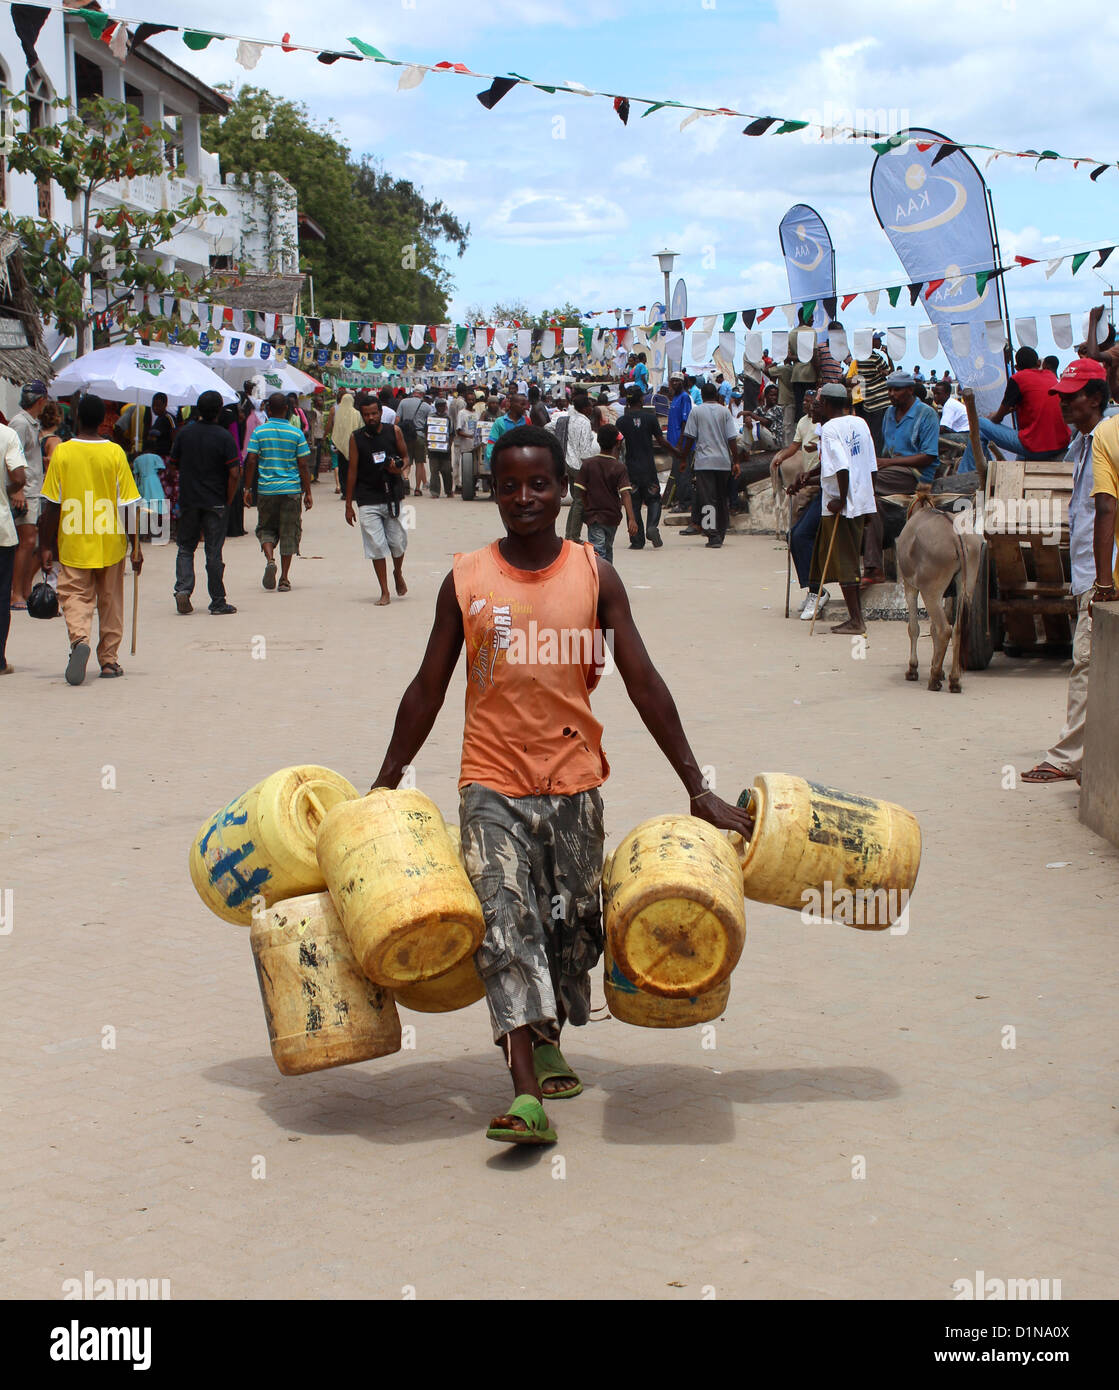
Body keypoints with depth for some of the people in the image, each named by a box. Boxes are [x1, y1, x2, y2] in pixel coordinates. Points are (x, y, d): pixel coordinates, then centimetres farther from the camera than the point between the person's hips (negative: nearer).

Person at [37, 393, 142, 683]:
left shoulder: (62, 453, -5)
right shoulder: (115, 453, -6)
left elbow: (52, 506, -4)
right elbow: (127, 504, -5)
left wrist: (46, 545, 4)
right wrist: (135, 545, 2)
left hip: (74, 544, -1)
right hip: (110, 544, 1)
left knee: (75, 596, 6)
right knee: (110, 601, 14)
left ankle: (79, 638, -22)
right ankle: (108, 659, 18)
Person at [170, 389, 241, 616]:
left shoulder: (184, 433, -1)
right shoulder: (224, 437, -10)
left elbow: (173, 465, 7)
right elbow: (234, 474, -13)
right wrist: (228, 501, -3)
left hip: (188, 501, 2)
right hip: (215, 502, -2)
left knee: (186, 548, 14)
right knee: (214, 552, 3)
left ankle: (183, 588, -6)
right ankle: (218, 603, 7)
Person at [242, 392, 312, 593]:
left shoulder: (259, 432, -2)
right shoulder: (296, 433, -2)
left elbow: (251, 461, -4)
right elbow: (303, 465, -2)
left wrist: (248, 489, 4)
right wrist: (307, 492, 4)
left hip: (266, 490, 0)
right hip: (291, 490, 0)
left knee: (266, 528, 17)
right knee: (289, 533, 7)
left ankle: (269, 560, -10)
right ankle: (284, 579, 6)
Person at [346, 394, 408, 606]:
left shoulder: (394, 431, 3)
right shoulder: (356, 438, 2)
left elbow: (405, 457, 11)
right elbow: (353, 470, 5)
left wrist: (400, 467, -14)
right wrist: (349, 504, 4)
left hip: (392, 496, 1)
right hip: (367, 499, 0)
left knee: (397, 542, 3)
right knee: (376, 546, -3)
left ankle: (398, 573, 35)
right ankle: (384, 592, 6)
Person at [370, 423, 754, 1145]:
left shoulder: (594, 576, -1)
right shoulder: (466, 581, -1)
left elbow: (645, 684, 0)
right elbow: (428, 691, 7)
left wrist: (698, 788, -1)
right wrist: (383, 788, 10)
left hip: (574, 784, 2)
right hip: (492, 784, -1)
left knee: (571, 929, 11)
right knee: (506, 923, -14)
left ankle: (547, 1040, 38)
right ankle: (527, 1095, -18)